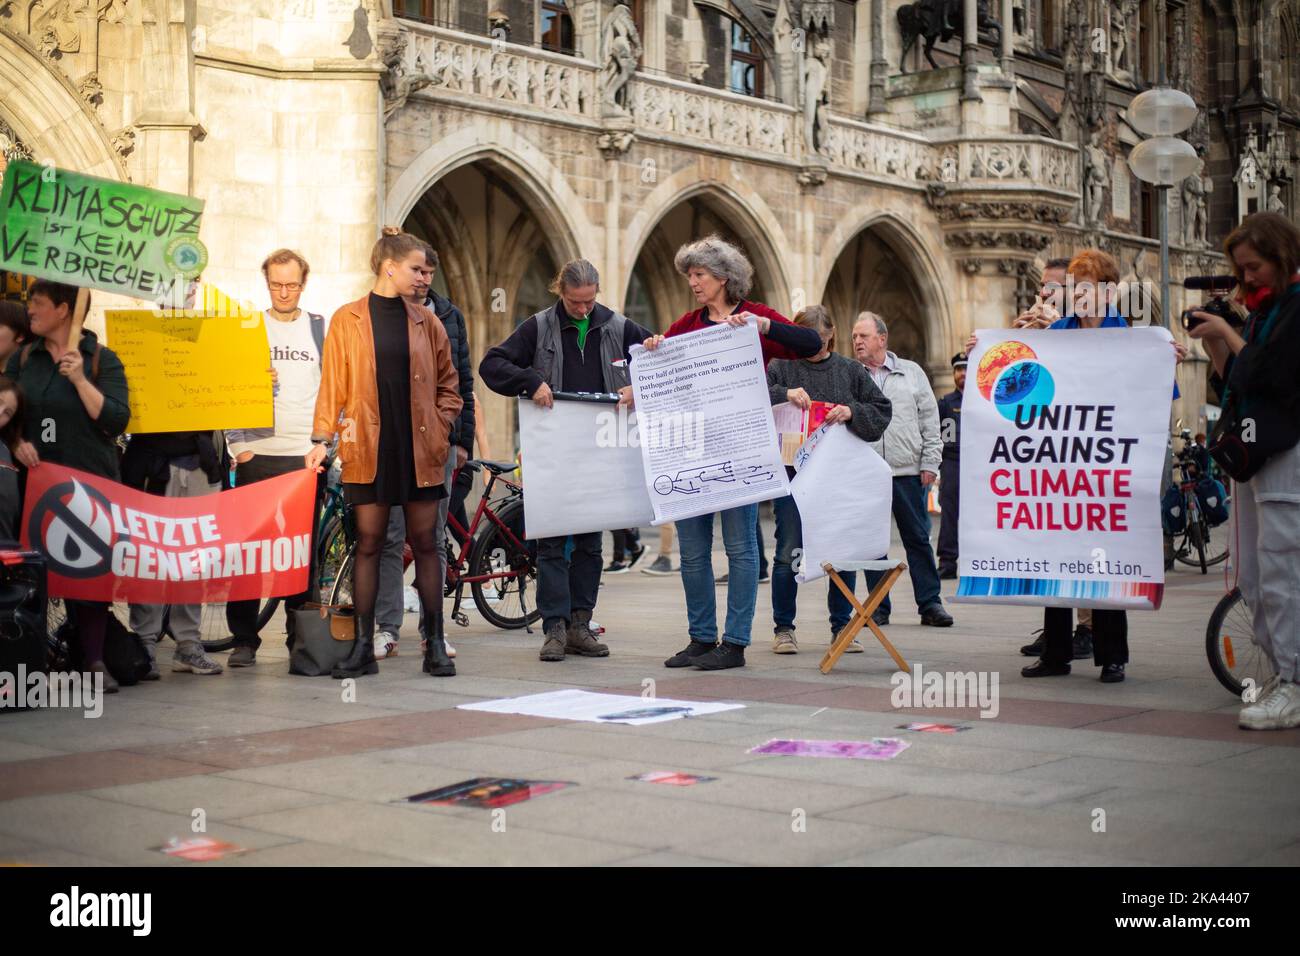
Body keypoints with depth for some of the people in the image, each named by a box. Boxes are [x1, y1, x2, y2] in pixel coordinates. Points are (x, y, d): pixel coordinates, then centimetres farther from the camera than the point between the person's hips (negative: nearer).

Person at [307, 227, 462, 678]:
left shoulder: (426, 321, 8)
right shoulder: (347, 320, 2)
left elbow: (447, 384, 16)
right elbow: (332, 384, 3)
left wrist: (441, 426, 3)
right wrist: (321, 437, -4)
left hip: (419, 449, 2)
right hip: (369, 449, -2)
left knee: (425, 544, 4)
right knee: (368, 544, 2)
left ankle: (435, 645, 10)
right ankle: (363, 646, 8)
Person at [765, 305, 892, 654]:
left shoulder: (850, 371, 9)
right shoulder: (781, 368, 4)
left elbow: (882, 412, 5)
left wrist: (852, 412, -13)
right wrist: (784, 394, -24)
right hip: (792, 472, -2)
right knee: (788, 553, 1)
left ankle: (842, 626, 18)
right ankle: (783, 628, 12)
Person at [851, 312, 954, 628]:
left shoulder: (912, 373, 10)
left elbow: (930, 421, 8)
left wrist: (930, 463, 1)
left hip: (908, 471, 0)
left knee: (918, 539, 3)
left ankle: (930, 604, 9)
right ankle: (878, 607, 12)